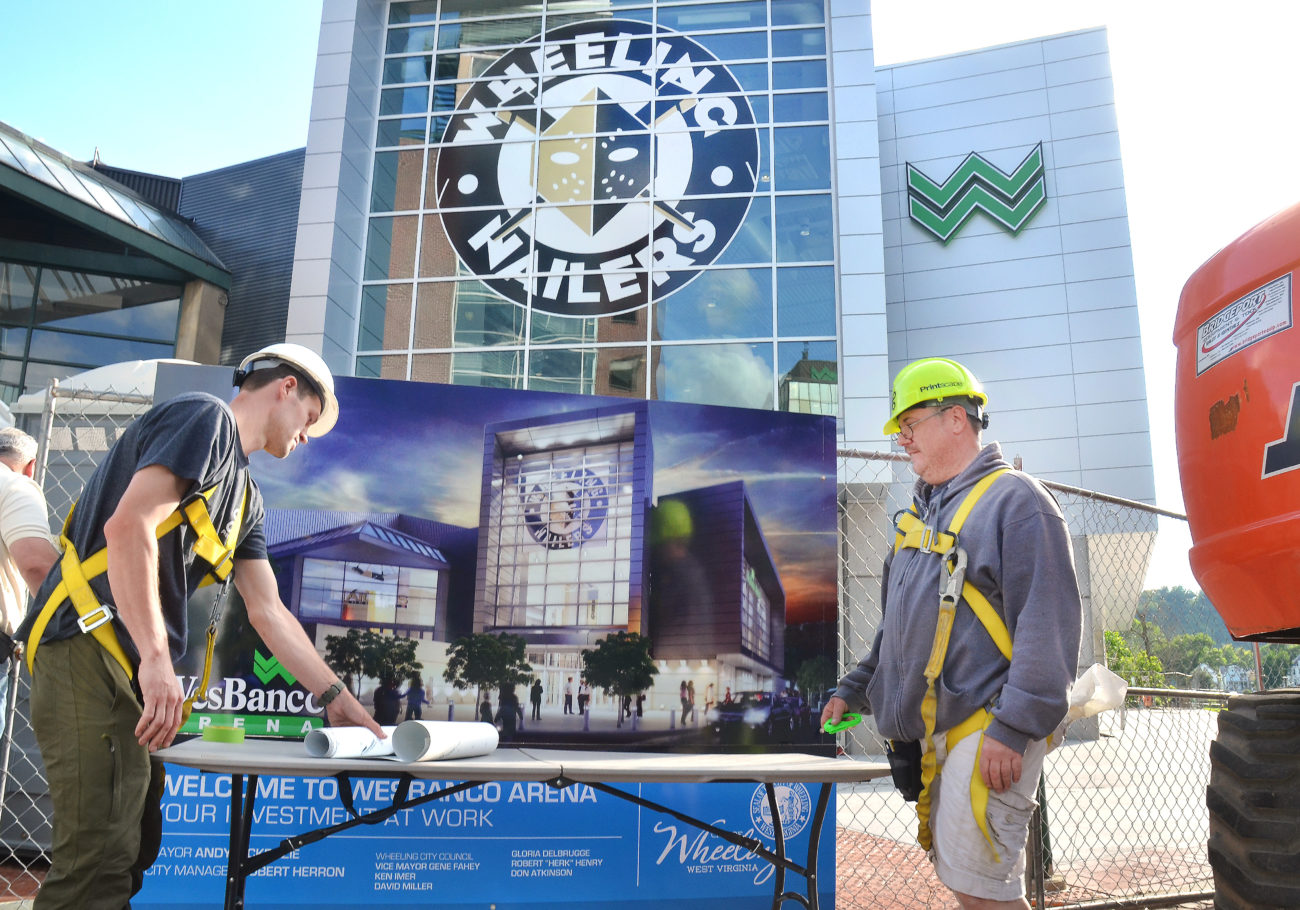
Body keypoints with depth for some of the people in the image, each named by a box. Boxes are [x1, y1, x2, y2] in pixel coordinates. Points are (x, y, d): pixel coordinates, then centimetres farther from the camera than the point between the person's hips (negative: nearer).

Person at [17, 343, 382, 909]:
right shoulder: (206, 417, -5)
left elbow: (268, 612, 21)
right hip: (89, 646, -10)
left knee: (133, 853, 12)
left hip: (133, 667, 10)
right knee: (101, 862, -10)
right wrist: (158, 661, -22)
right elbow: (128, 525, -19)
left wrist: (335, 698, 16)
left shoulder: (244, 495, 23)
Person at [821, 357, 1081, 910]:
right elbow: (898, 620, 26)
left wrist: (1013, 728, -22)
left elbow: (1048, 624, -17)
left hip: (985, 732, -8)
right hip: (932, 730, 8)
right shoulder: (922, 514, 19)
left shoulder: (1016, 501, -8)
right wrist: (854, 689, 20)